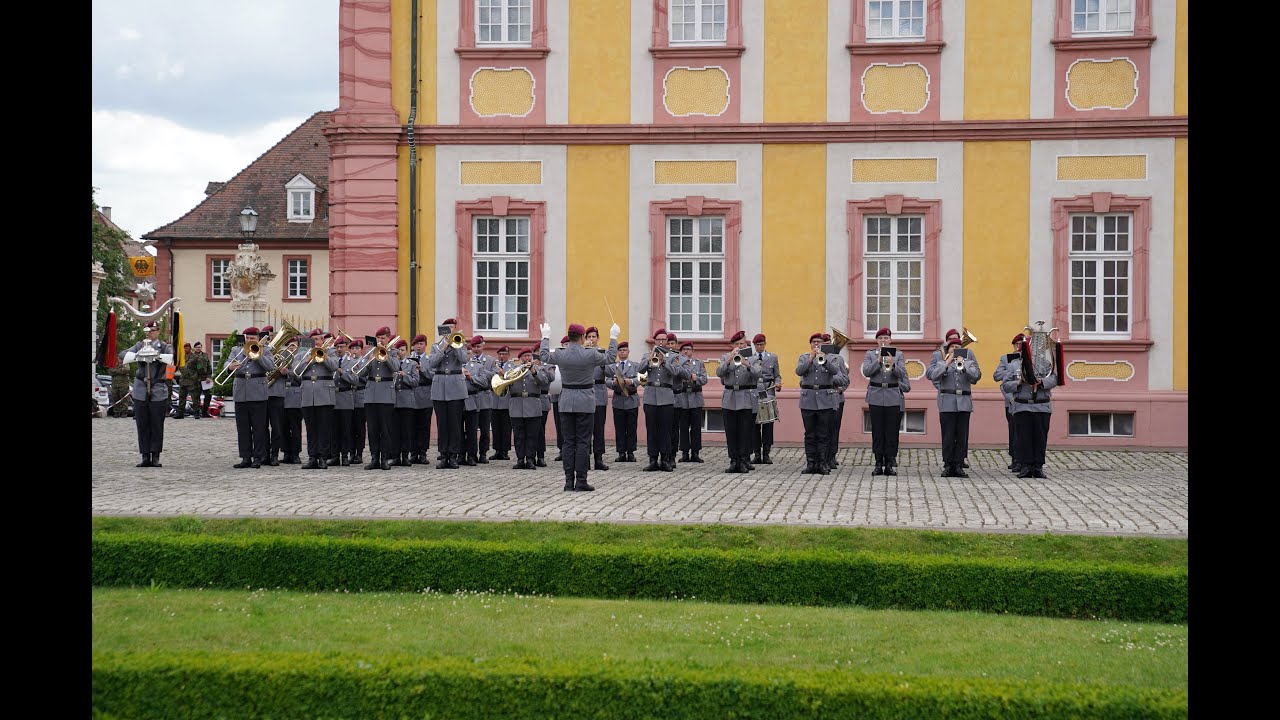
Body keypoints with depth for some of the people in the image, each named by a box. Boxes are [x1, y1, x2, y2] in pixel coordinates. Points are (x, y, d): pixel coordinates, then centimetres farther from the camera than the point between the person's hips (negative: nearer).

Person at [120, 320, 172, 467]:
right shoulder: (140, 345, 10)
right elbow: (122, 355, -2)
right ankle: (145, 456, 8)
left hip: (158, 392, -2)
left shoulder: (165, 347, 3)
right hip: (140, 391, 2)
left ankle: (155, 457, 7)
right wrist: (137, 355, -22)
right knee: (142, 426, 3)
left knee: (157, 426, 0)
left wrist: (157, 355, -32)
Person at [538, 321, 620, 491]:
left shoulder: (560, 355, -4)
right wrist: (613, 338, 19)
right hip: (585, 403, -3)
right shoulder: (590, 355, -12)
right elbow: (611, 358, 6)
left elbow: (543, 356, 17)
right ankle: (581, 482, -1)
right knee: (583, 442, 0)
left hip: (566, 403, 3)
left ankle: (569, 481, 8)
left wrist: (545, 337, 32)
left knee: (568, 442, 7)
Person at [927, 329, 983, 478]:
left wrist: (964, 365, -10)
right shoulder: (938, 356, 7)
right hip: (947, 402, -2)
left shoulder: (968, 356, 11)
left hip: (964, 401, 2)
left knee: (962, 436, 1)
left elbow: (977, 376, 4)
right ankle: (948, 465, 2)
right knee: (948, 436, -4)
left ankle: (958, 465, 7)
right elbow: (930, 375, -5)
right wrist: (946, 363, -11)